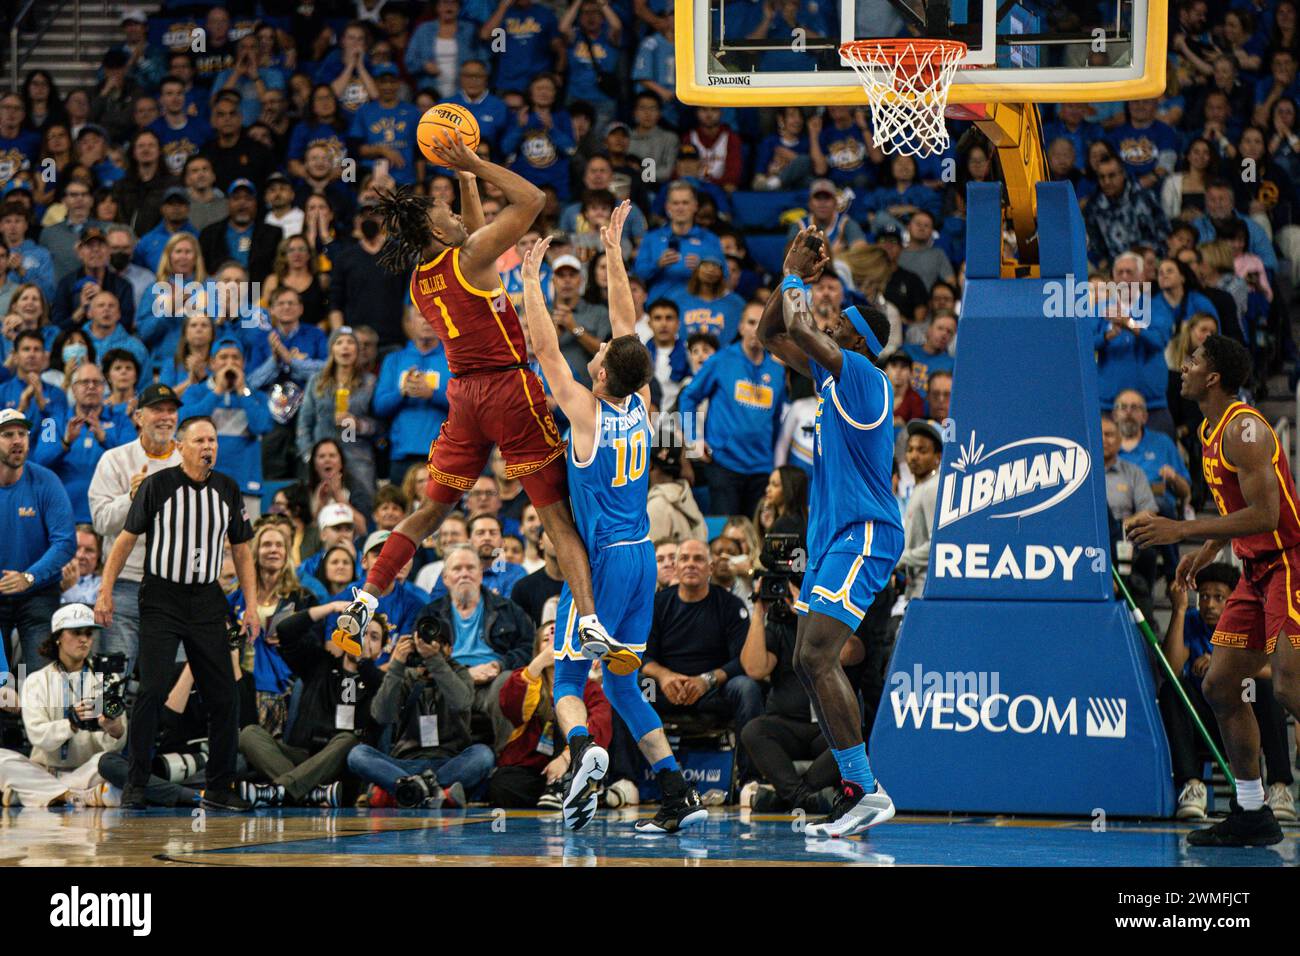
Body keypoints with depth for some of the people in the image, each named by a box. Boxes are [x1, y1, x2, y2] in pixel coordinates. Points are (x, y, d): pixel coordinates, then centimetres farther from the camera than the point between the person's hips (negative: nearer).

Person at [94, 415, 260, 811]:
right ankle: (135, 786, -7)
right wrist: (105, 592, -8)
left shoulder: (227, 490, 7)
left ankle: (219, 789, 11)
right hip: (161, 600, -4)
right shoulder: (157, 485, -5)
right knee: (152, 690, -14)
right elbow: (126, 539, -2)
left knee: (224, 697, 1)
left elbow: (242, 551, 14)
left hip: (207, 603, 4)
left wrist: (252, 607, 7)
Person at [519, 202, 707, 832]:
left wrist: (531, 279, 1)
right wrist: (614, 255, 18)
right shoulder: (640, 404, 4)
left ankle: (583, 750, -33)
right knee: (622, 684, 11)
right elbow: (627, 325, 14)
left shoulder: (587, 412, -11)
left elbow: (545, 349, -6)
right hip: (641, 555, 6)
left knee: (568, 679, -1)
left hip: (602, 560, -6)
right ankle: (679, 796, 1)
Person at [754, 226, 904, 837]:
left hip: (863, 536, -10)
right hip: (832, 535, 10)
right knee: (811, 663, 8)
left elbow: (799, 329, -23)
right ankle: (856, 789, 10)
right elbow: (773, 333, 24)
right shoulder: (833, 375, 15)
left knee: (815, 657, -20)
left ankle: (866, 791, -20)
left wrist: (796, 281, -5)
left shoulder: (863, 375, -12)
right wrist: (791, 276, 13)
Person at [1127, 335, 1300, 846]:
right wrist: (1206, 550, 18)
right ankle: (1251, 814, 14)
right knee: (1219, 687, 8)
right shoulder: (1212, 431, 13)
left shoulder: (1244, 430, -17)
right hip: (1258, 571, 10)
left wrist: (1180, 531, -25)